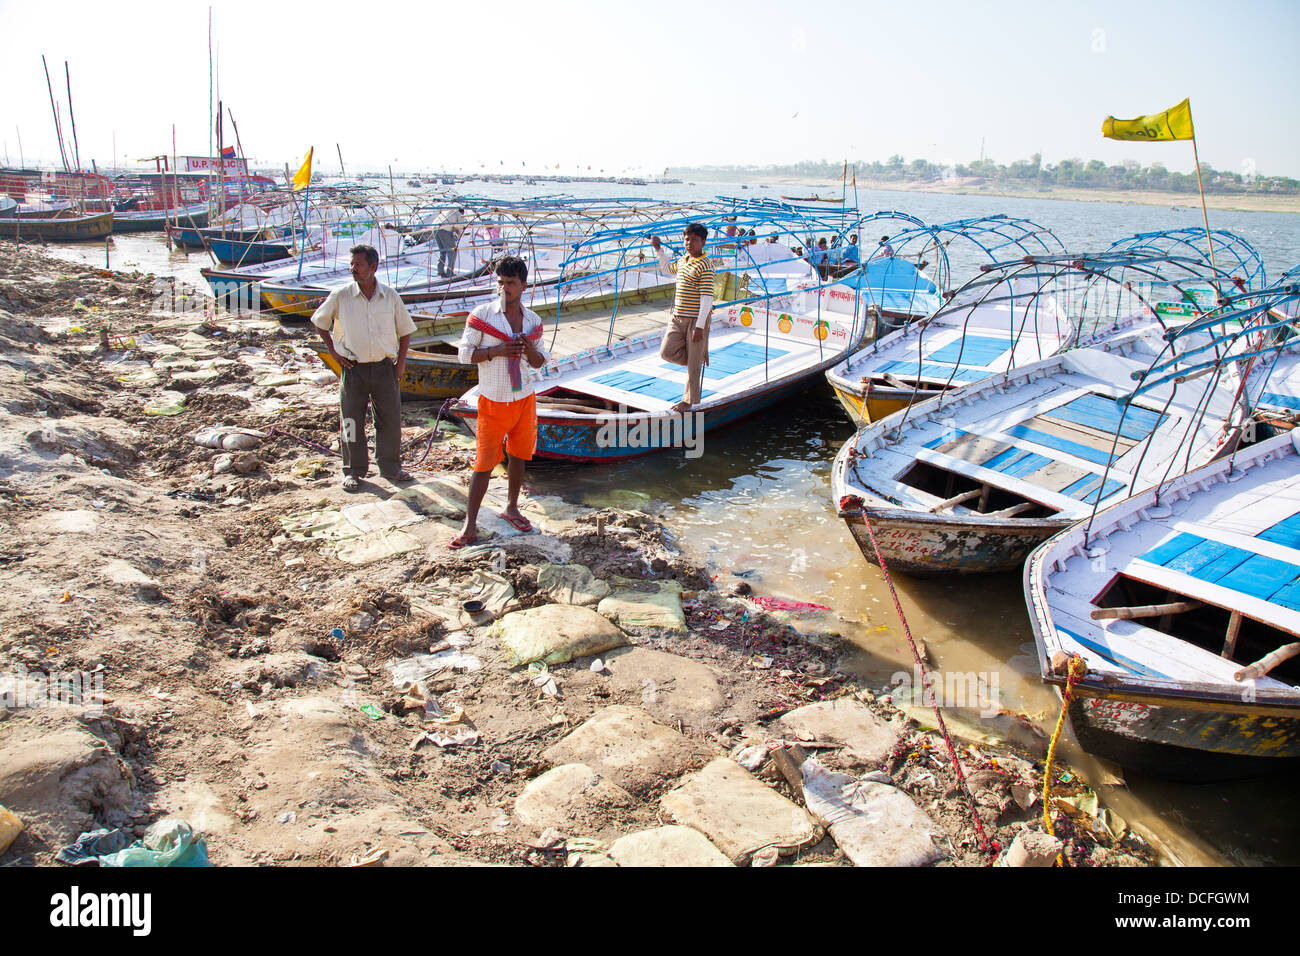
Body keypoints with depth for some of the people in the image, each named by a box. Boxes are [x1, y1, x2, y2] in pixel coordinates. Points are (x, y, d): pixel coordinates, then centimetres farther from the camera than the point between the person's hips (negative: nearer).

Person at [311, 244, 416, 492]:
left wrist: (401, 361, 3)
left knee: (390, 419, 7)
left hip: (384, 367, 1)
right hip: (353, 368, -1)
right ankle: (353, 471, 18)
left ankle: (390, 467, 24)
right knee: (352, 421, 4)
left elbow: (405, 330, 12)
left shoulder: (390, 297, 0)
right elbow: (319, 321, 11)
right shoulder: (340, 296, -3)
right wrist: (333, 351, 3)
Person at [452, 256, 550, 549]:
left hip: (525, 398, 4)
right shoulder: (482, 314, -7)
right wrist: (496, 351, -20)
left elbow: (539, 362, 11)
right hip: (493, 401, -4)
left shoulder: (532, 319, 4)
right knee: (484, 463, -3)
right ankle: (470, 525, 3)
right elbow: (464, 352, -6)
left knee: (518, 455, 14)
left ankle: (511, 508, 33)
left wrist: (530, 350, -12)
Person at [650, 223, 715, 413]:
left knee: (693, 362, 1)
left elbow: (707, 297, -18)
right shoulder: (682, 261, 11)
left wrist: (699, 326, -22)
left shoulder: (705, 265, -14)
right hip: (678, 318, 7)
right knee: (667, 353, 1)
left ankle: (689, 400, 14)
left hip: (696, 319, -7)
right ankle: (700, 357, 25)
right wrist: (658, 248, 27)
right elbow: (668, 268, 36)